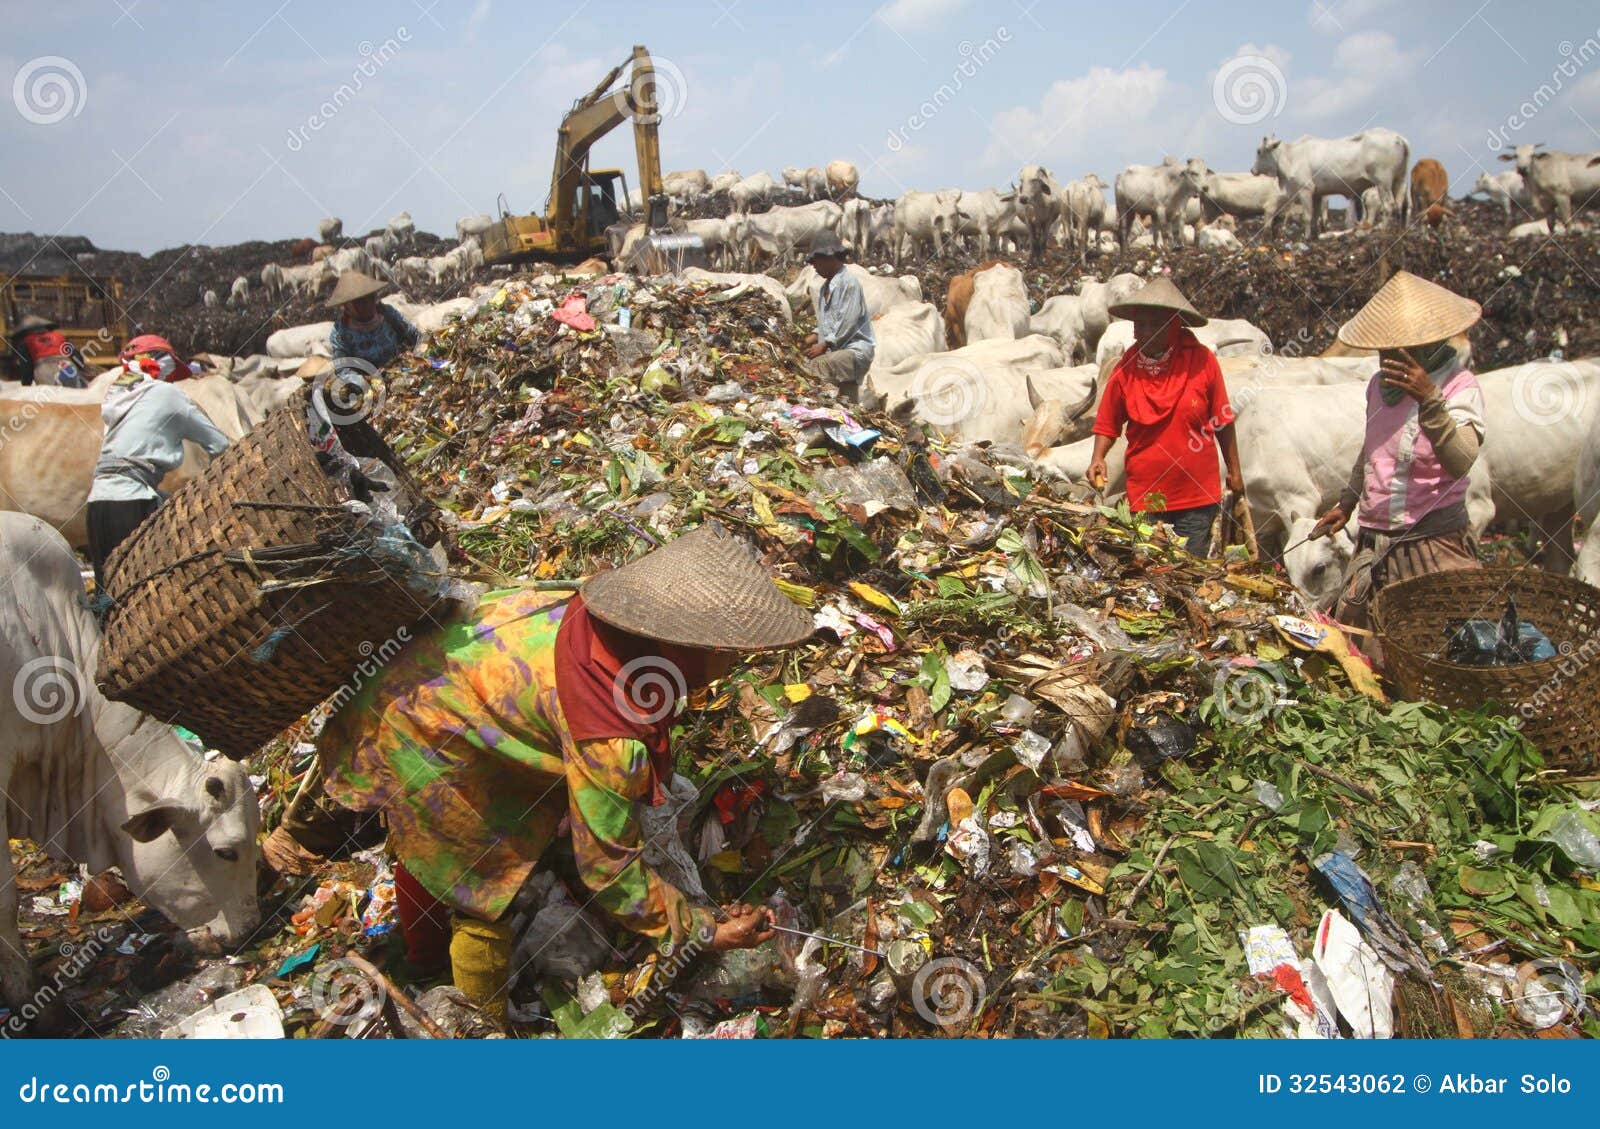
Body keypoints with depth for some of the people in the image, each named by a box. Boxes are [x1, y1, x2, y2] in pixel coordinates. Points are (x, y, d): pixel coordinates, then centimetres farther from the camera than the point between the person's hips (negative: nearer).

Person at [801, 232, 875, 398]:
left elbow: (848, 323, -17)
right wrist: (816, 335, 9)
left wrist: (825, 344, -16)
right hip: (834, 349, 9)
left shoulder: (849, 282, -10)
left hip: (855, 349, -9)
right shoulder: (826, 286, 19)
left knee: (820, 364, -35)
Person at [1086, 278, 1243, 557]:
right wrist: (1098, 458, -13)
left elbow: (1222, 421, 2)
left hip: (1197, 496, 0)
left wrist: (1234, 470, 7)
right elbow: (1108, 424, 4)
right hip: (1145, 498, 1)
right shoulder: (1126, 369, -5)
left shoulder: (1202, 361, -6)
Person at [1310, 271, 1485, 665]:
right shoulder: (1380, 384, 7)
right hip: (1372, 544, 6)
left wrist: (1429, 400, -40)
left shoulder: (1459, 387, -13)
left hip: (1432, 545, -6)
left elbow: (1461, 462, -30)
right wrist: (1347, 503, 31)